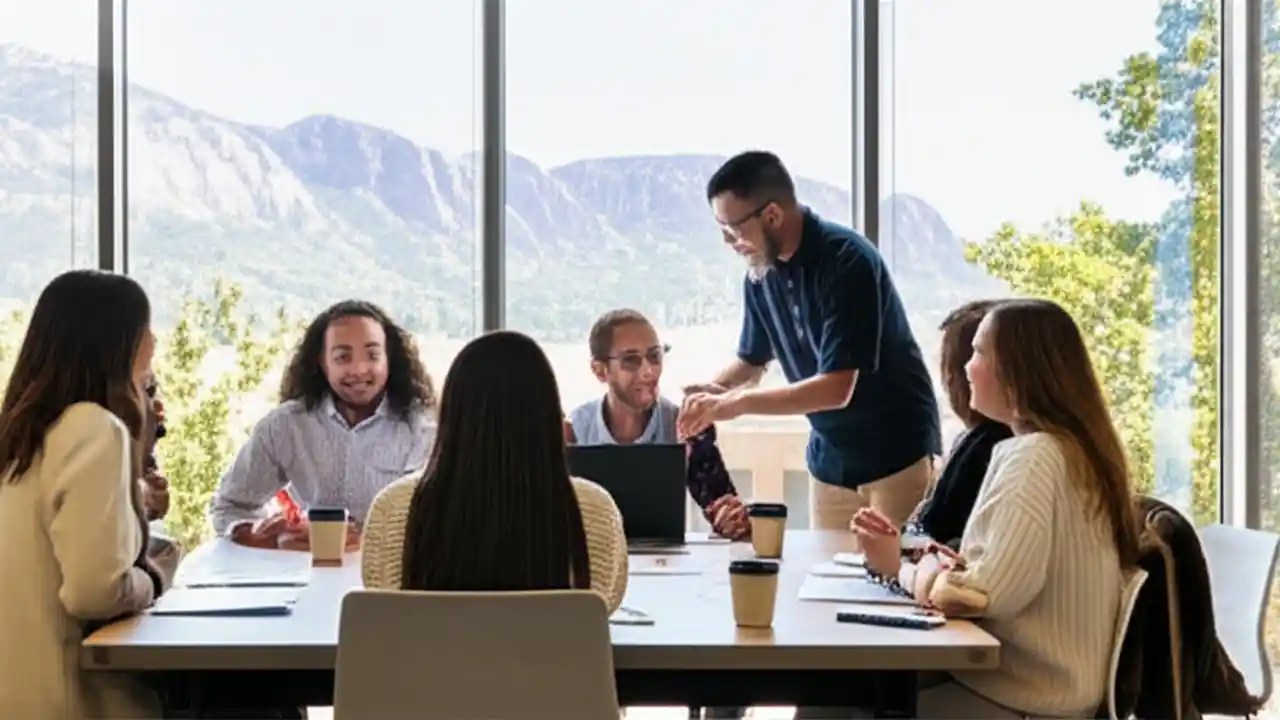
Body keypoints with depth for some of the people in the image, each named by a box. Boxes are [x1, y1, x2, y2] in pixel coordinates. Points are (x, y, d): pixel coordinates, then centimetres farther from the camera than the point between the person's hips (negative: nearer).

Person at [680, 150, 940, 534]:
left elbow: (836, 389, -26)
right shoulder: (759, 273, -2)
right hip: (830, 459, 6)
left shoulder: (846, 261, -22)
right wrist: (710, 394, -7)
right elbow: (751, 361, 14)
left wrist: (736, 404, -24)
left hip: (895, 454, -6)